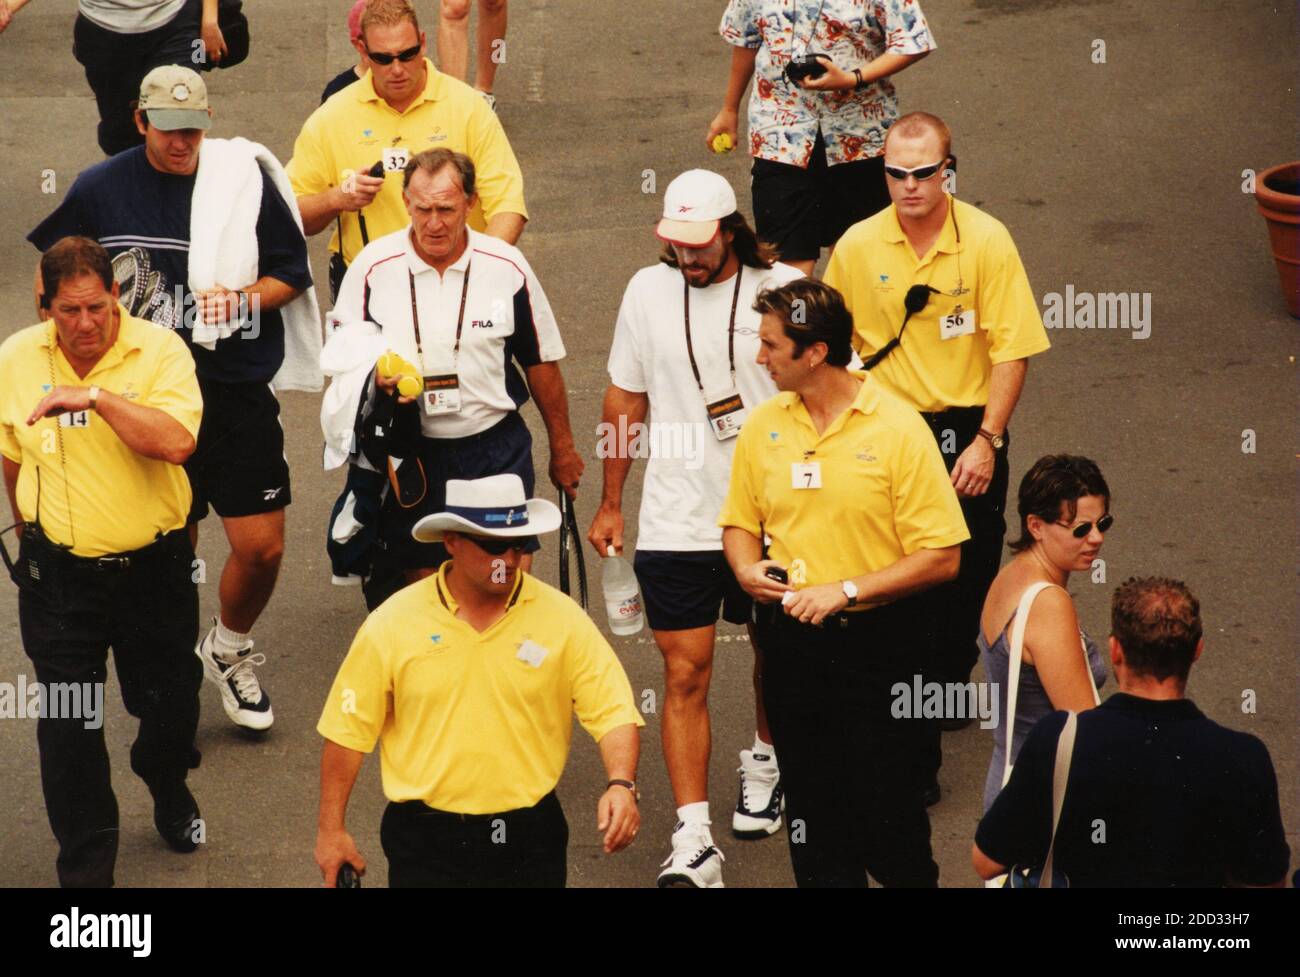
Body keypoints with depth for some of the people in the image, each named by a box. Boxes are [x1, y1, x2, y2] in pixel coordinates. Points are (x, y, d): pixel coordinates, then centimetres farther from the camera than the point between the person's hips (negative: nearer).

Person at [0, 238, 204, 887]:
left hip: (154, 565, -1)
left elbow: (176, 442, -29)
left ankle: (168, 789, 50)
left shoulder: (160, 351, -13)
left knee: (171, 704, 16)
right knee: (68, 730, 2)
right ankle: (85, 867, 17)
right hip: (59, 574, 1)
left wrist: (96, 396, -34)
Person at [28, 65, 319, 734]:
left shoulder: (245, 178, -3)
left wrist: (239, 299, -15)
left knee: (261, 547, -3)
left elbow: (291, 275, 2)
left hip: (238, 395, 0)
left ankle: (229, 652, 27)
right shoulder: (100, 190, 1)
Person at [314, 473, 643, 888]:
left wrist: (621, 785, -22)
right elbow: (349, 730, 2)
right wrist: (331, 830, 3)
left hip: (529, 837, 1)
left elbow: (614, 712, -4)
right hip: (426, 839, -1)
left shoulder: (561, 617, -3)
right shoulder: (392, 624, -4)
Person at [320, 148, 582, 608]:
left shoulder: (507, 267, -5)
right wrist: (377, 377, -20)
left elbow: (540, 363, 6)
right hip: (412, 456, 0)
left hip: (495, 449, 0)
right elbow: (345, 354, 3)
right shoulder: (374, 266, -7)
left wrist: (562, 449, 13)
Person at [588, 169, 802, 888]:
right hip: (674, 523, 1)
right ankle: (693, 840, -5)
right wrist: (610, 502, 13)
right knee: (684, 676, -4)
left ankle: (765, 763, 45)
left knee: (775, 652, 18)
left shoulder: (782, 289, -7)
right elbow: (625, 399, 10)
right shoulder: (649, 291, 0)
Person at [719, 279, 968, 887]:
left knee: (886, 807, -1)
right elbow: (739, 522, 16)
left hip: (875, 638, -4)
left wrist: (845, 591, -17)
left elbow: (941, 558, -12)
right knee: (809, 797, 10)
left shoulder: (897, 428, -12)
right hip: (789, 637, 4)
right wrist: (748, 569, -7)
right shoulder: (763, 426, 2)